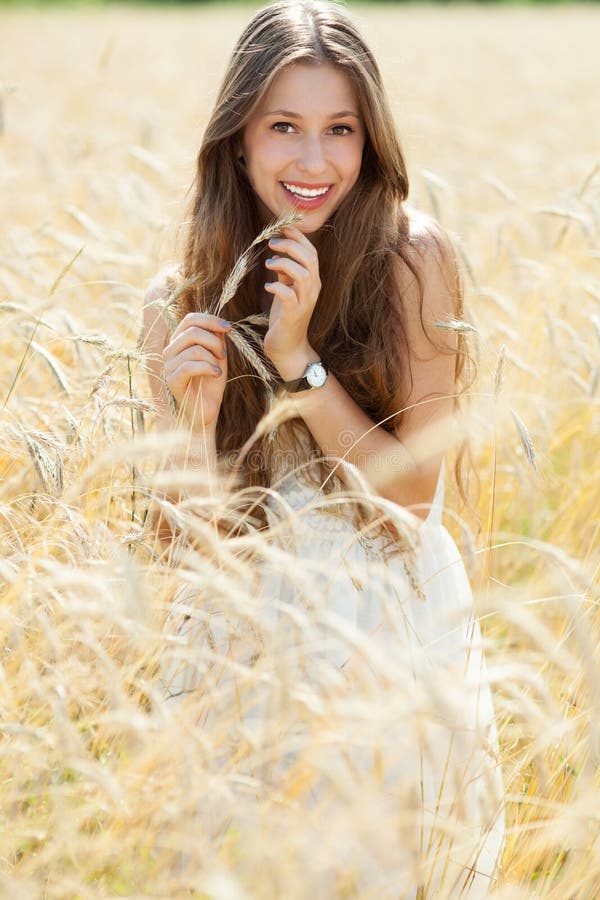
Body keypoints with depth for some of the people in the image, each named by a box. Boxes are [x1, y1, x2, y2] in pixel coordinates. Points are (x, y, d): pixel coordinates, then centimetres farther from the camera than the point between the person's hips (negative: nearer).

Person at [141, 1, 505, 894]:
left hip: (396, 618, -1)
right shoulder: (179, 303, 2)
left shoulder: (412, 257, -3)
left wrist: (296, 357, -15)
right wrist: (198, 420, -15)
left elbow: (413, 493, -7)